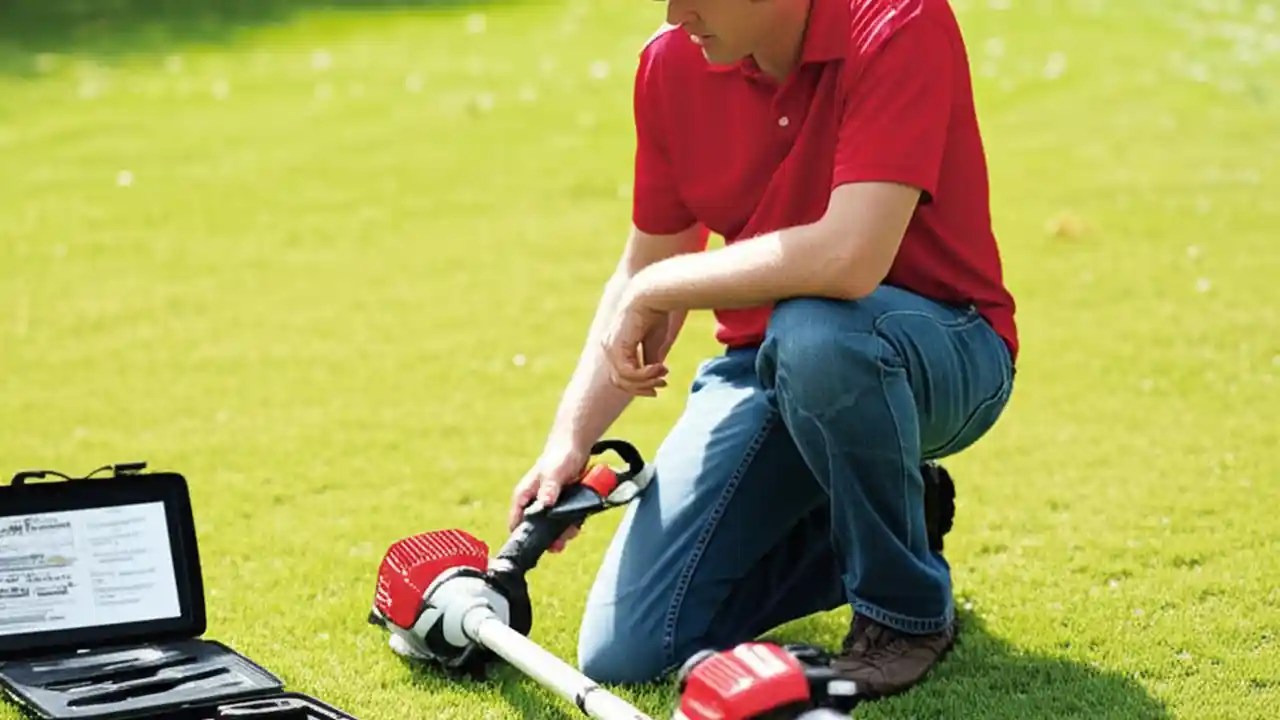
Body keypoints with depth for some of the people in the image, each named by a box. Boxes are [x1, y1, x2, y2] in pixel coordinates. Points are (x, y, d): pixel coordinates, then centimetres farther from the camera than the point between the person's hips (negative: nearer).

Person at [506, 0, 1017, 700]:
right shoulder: (670, 63, -4)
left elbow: (850, 258, -35)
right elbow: (641, 273, 8)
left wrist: (657, 289, -22)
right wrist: (569, 440, -3)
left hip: (939, 354, -5)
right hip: (763, 365, 5)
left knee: (813, 334, -42)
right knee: (621, 654, -6)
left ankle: (908, 608, -13)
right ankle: (875, 525, 18)